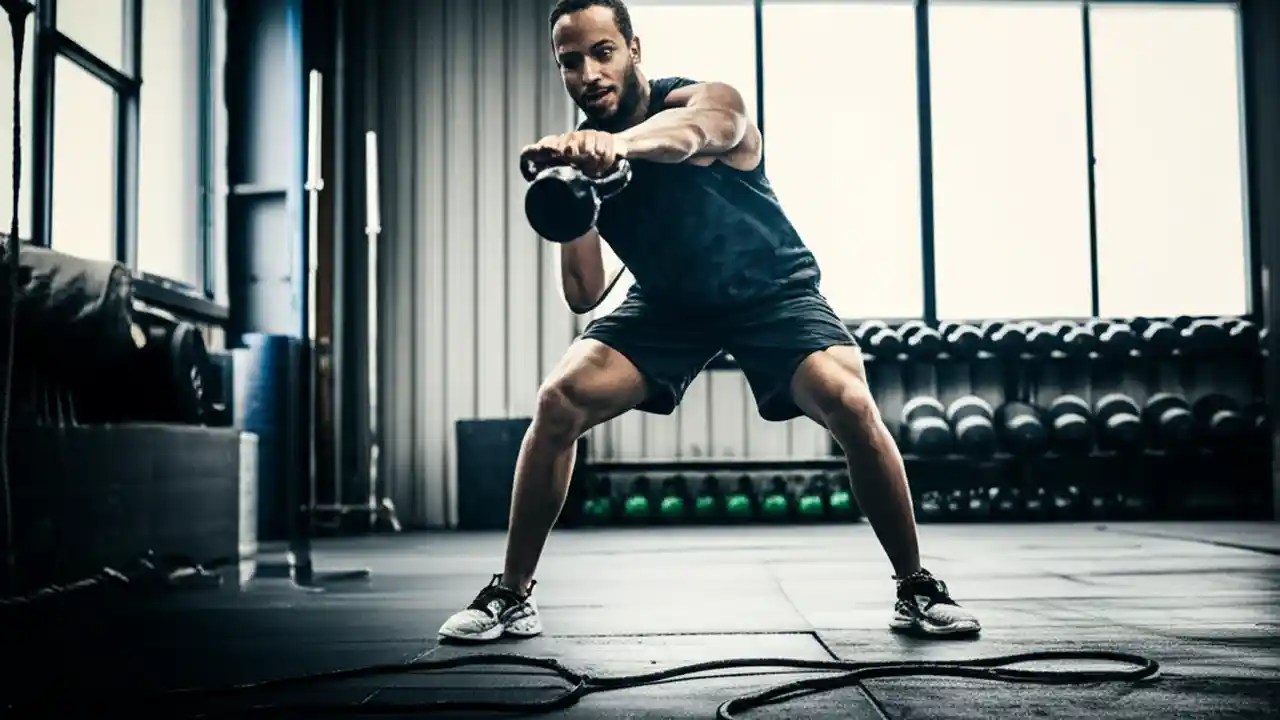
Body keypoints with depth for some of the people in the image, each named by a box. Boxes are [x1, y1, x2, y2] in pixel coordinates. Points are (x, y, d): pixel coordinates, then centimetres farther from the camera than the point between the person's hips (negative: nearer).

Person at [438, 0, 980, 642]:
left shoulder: (711, 101, -23)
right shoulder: (577, 152, -10)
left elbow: (690, 132, -52)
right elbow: (584, 296, -10)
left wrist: (617, 143, -74)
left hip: (772, 291, -3)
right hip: (668, 304, 3)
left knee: (851, 405, -28)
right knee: (557, 402, -18)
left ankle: (916, 588, -7)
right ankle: (512, 595, -3)